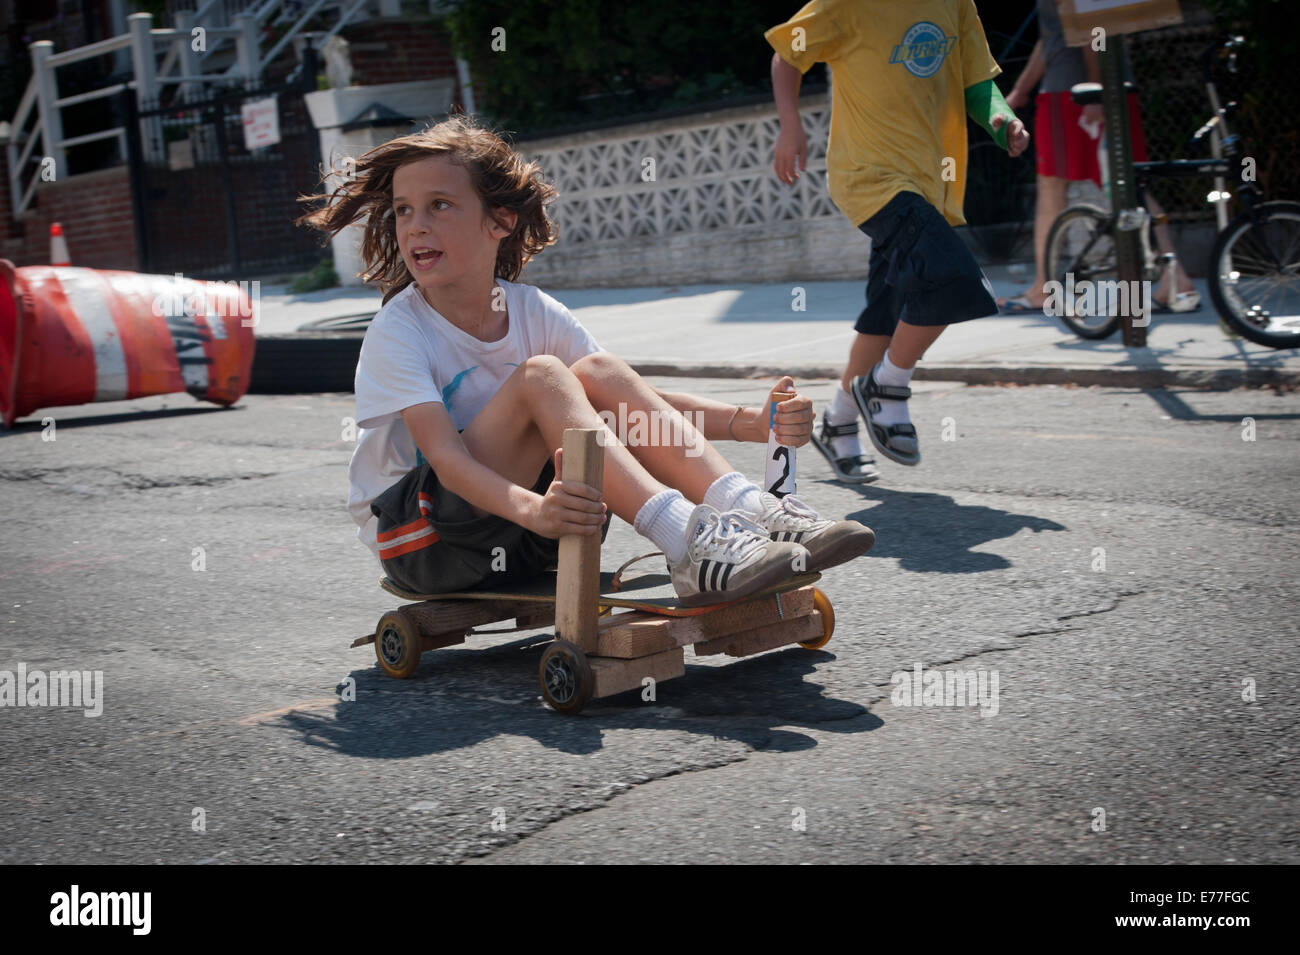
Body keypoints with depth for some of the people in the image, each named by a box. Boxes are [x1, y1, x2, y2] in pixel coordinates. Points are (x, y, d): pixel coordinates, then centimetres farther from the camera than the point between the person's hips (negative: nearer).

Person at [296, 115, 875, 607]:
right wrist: (531, 510, -49)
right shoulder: (397, 333, -15)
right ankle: (690, 545, -40)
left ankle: (752, 512, -26)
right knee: (540, 376, -26)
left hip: (516, 535, 5)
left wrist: (749, 423, -15)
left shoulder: (532, 311, 1)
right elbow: (447, 459, -29)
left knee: (598, 372, -15)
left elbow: (633, 405, 0)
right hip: (418, 537, -5)